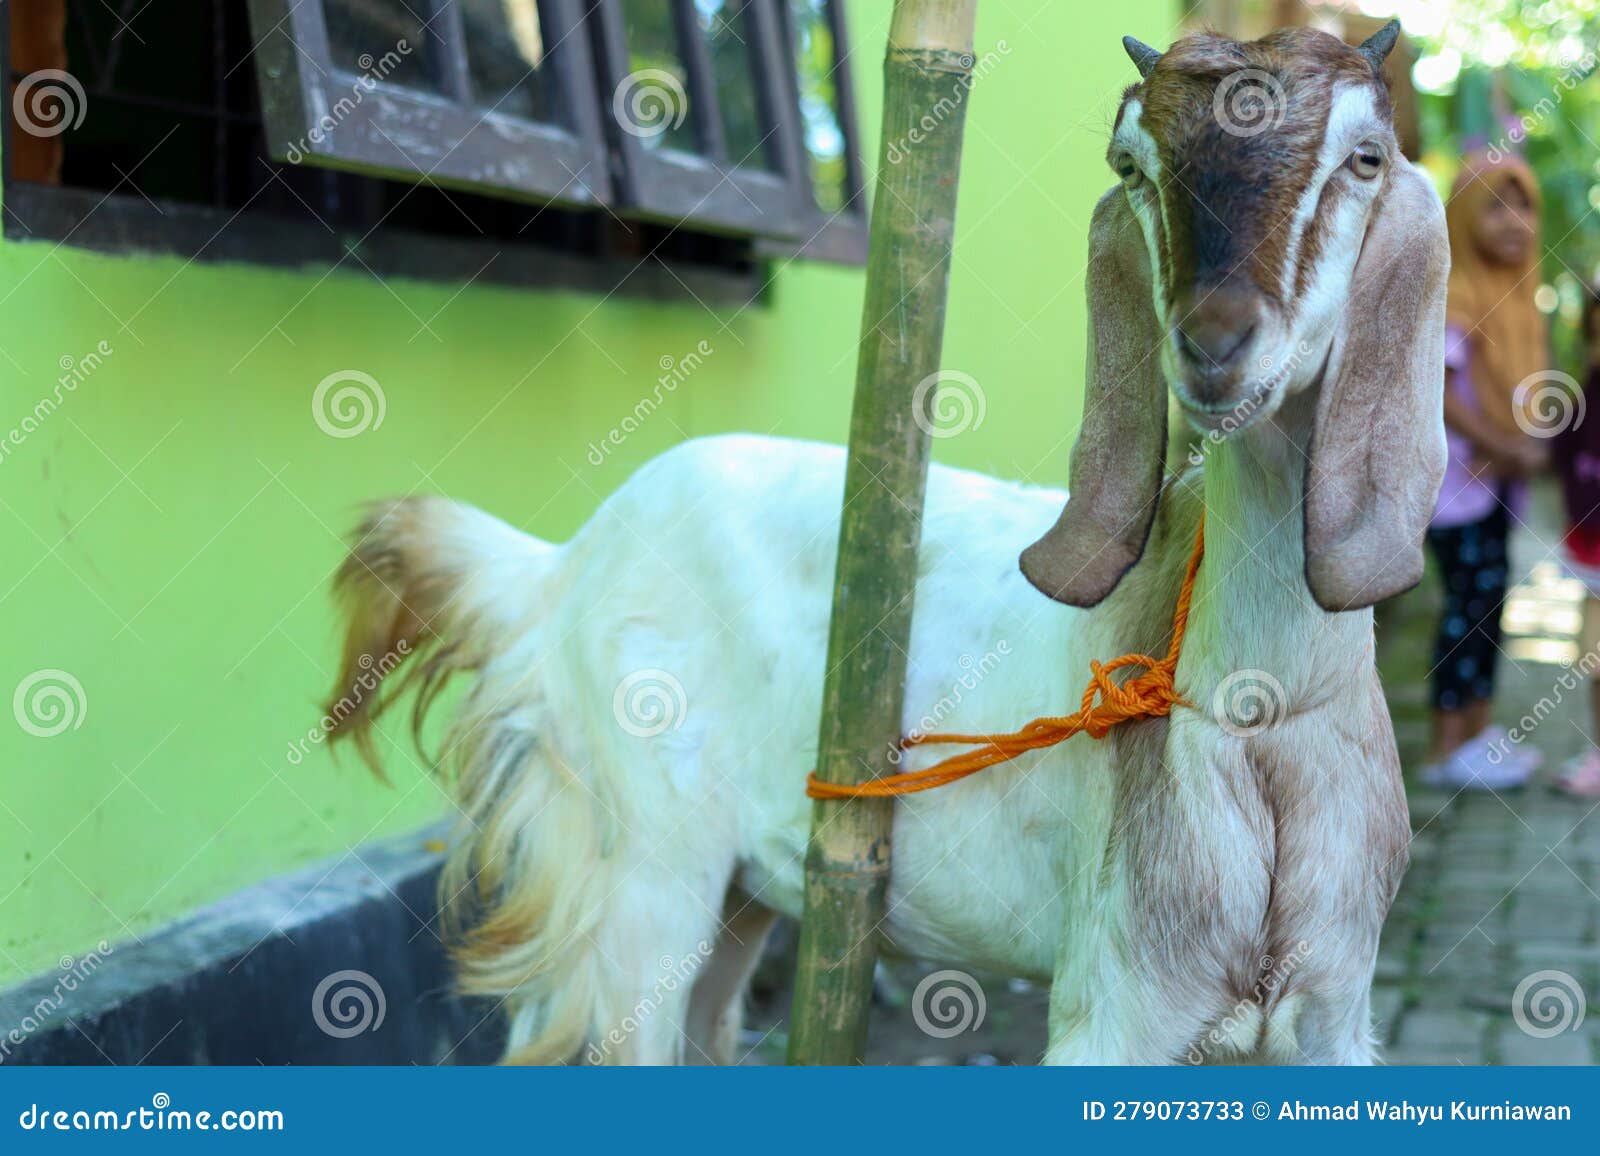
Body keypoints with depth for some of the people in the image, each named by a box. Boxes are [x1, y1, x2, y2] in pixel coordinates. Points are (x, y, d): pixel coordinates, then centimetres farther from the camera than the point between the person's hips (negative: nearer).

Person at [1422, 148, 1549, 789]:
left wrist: (1526, 448, 0)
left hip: (1495, 472, 9)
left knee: (1487, 595, 13)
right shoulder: (1451, 296, -16)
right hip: (1455, 468, -9)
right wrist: (1506, 449, -17)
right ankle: (1447, 748, 1)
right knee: (1471, 598, -6)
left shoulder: (1516, 294, 10)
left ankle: (1477, 730, 23)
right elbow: (1437, 390, -21)